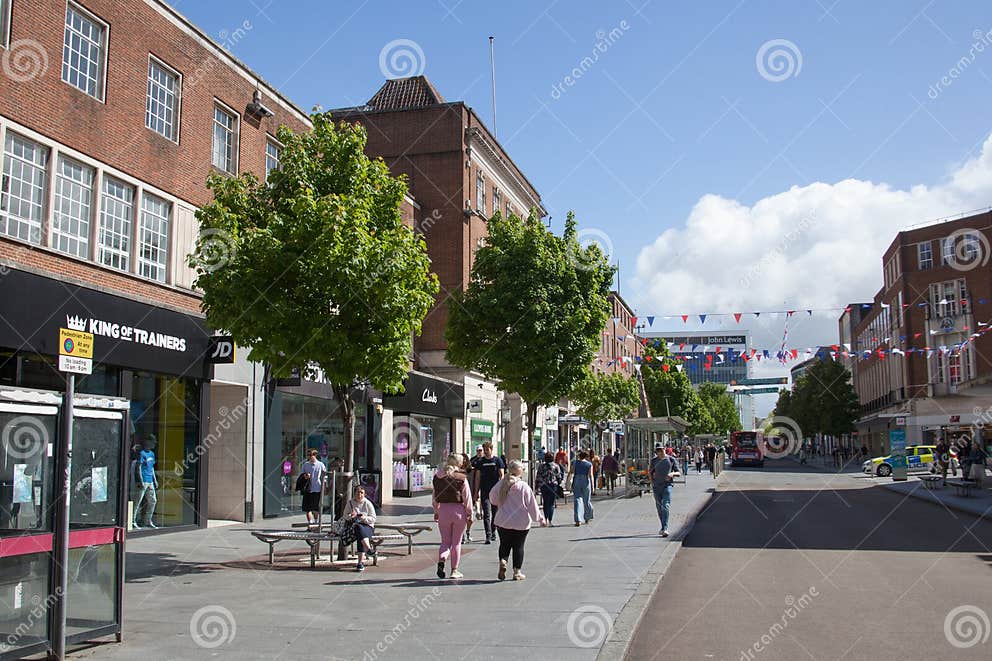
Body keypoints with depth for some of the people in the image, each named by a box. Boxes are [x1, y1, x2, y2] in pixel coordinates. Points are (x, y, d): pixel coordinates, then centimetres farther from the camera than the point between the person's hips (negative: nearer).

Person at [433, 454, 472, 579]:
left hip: (443, 511, 3)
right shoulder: (461, 478, -10)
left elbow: (435, 497, 9)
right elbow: (467, 498, -8)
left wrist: (436, 512, 19)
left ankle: (441, 560, -16)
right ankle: (454, 570, 15)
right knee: (456, 542, 10)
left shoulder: (438, 477, 2)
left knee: (445, 541, 12)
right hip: (458, 511, -3)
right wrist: (470, 514, 1)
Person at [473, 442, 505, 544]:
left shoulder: (498, 460, 3)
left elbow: (502, 476, 0)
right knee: (486, 514, -9)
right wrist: (476, 492, 5)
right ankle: (488, 536, -13)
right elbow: (477, 477, 9)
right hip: (484, 492, 0)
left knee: (495, 514, 8)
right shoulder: (480, 462, 8)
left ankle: (493, 533, 23)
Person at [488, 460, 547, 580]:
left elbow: (492, 499, 11)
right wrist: (540, 519, 4)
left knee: (504, 544, 16)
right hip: (520, 523, -2)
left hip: (503, 522, 3)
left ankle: (502, 560, -7)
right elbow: (532, 505, -7)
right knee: (518, 546, 8)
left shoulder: (500, 484, -2)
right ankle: (517, 571, 10)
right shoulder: (523, 486, -12)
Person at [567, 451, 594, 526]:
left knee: (577, 500, -1)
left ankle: (578, 520, -12)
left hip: (576, 482, -1)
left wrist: (569, 483, -4)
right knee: (587, 500, 15)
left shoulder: (575, 463, 1)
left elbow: (570, 473, -5)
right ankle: (587, 519, 28)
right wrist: (592, 486, -4)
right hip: (586, 482, 1)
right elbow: (591, 476, -5)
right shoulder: (589, 464, 1)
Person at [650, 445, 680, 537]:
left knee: (666, 506, -14)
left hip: (667, 485, -3)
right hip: (656, 486, 3)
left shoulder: (671, 460, 2)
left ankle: (665, 529, -20)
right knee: (659, 507, 10)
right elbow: (651, 473, 18)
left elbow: (678, 472, 6)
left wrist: (672, 474, -16)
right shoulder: (654, 461, 8)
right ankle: (663, 527, 25)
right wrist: (652, 483, 5)